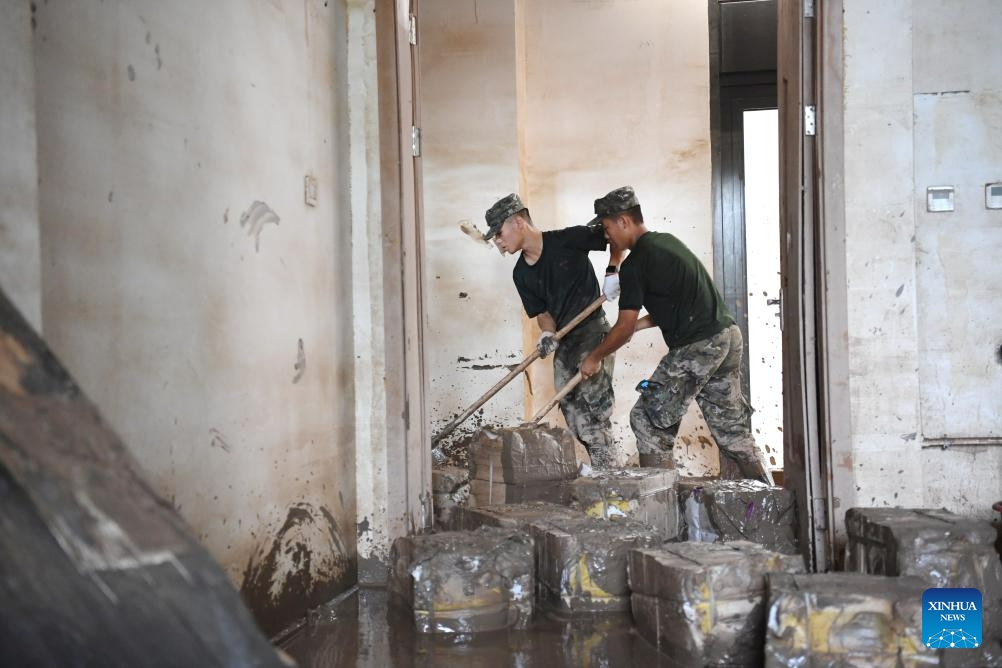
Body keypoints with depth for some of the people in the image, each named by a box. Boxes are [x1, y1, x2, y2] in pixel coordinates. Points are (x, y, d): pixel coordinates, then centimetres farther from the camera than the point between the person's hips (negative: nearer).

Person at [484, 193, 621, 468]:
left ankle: (604, 468, -9)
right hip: (564, 341, 7)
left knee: (594, 398, -15)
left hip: (593, 330, -7)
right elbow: (542, 311, 10)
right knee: (570, 405, 4)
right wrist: (548, 334, -10)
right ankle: (602, 467, 11)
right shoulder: (521, 274, 6)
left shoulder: (568, 240, -12)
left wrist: (612, 272, -14)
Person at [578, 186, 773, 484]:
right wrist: (638, 324, 21)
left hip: (696, 348, -9)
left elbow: (624, 327, -6)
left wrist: (594, 357, 8)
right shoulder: (668, 241, 17)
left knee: (649, 419, 1)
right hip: (729, 337, 9)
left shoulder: (635, 264, -10)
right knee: (731, 424, 16)